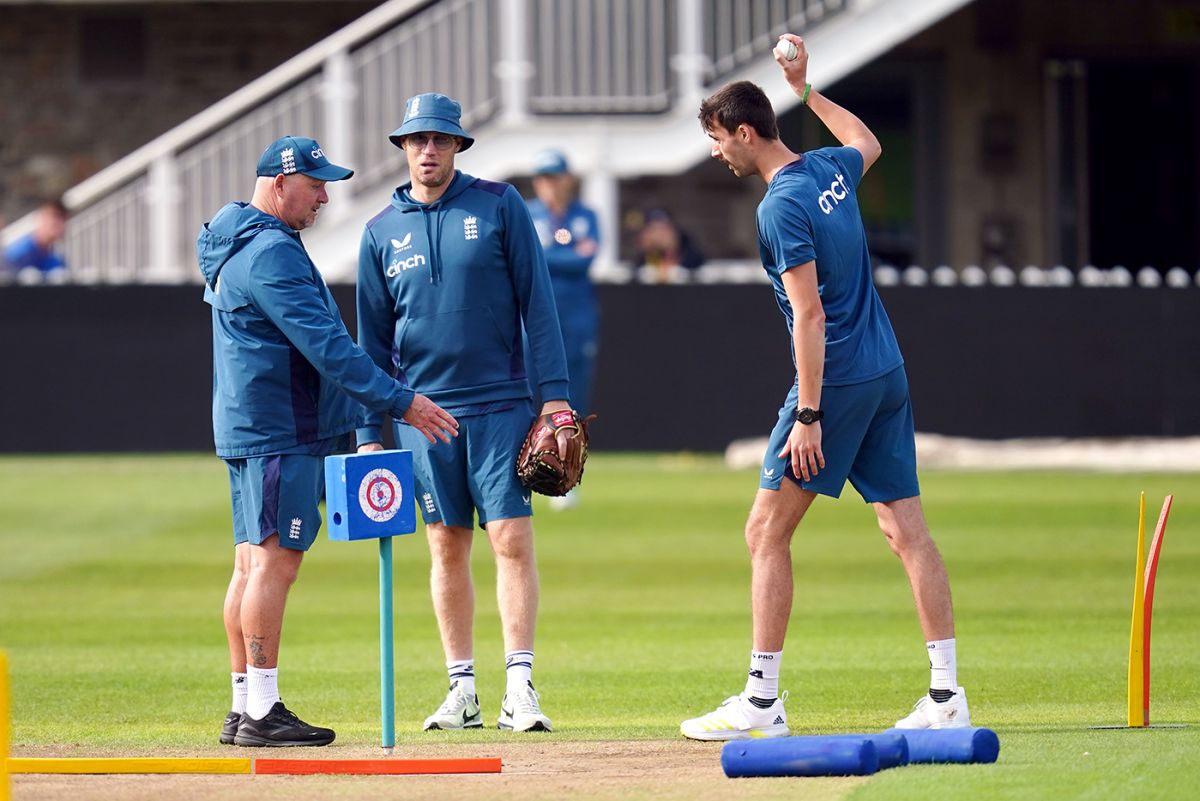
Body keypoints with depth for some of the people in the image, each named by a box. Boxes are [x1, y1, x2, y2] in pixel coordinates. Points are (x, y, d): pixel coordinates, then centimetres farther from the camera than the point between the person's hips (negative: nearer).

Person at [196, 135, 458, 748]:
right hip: (281, 435, -11)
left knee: (254, 563, 10)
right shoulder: (271, 252, -16)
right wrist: (399, 402, -24)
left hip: (247, 427, 11)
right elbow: (325, 345, -23)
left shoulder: (236, 246, 18)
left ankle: (245, 709, 11)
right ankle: (261, 711, -13)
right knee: (275, 559, -11)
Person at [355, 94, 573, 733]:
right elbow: (372, 340, 11)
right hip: (422, 412, 2)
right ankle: (462, 690, 10)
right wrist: (369, 434, 6)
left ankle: (519, 688, -9)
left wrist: (554, 392, -8)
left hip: (501, 405, -2)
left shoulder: (498, 206, 1)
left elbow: (536, 302, -1)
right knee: (447, 549, 5)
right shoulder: (382, 233, 8)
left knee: (512, 541, -8)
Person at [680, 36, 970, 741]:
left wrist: (809, 415, -21)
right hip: (888, 377, 8)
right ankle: (947, 695, -1)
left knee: (767, 532, 0)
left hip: (837, 382, -8)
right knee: (908, 530, 4)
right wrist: (805, 90, 40)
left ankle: (762, 701, -1)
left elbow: (809, 315, -20)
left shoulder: (782, 207, -15)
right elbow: (868, 143, 36)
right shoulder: (831, 170, 10)